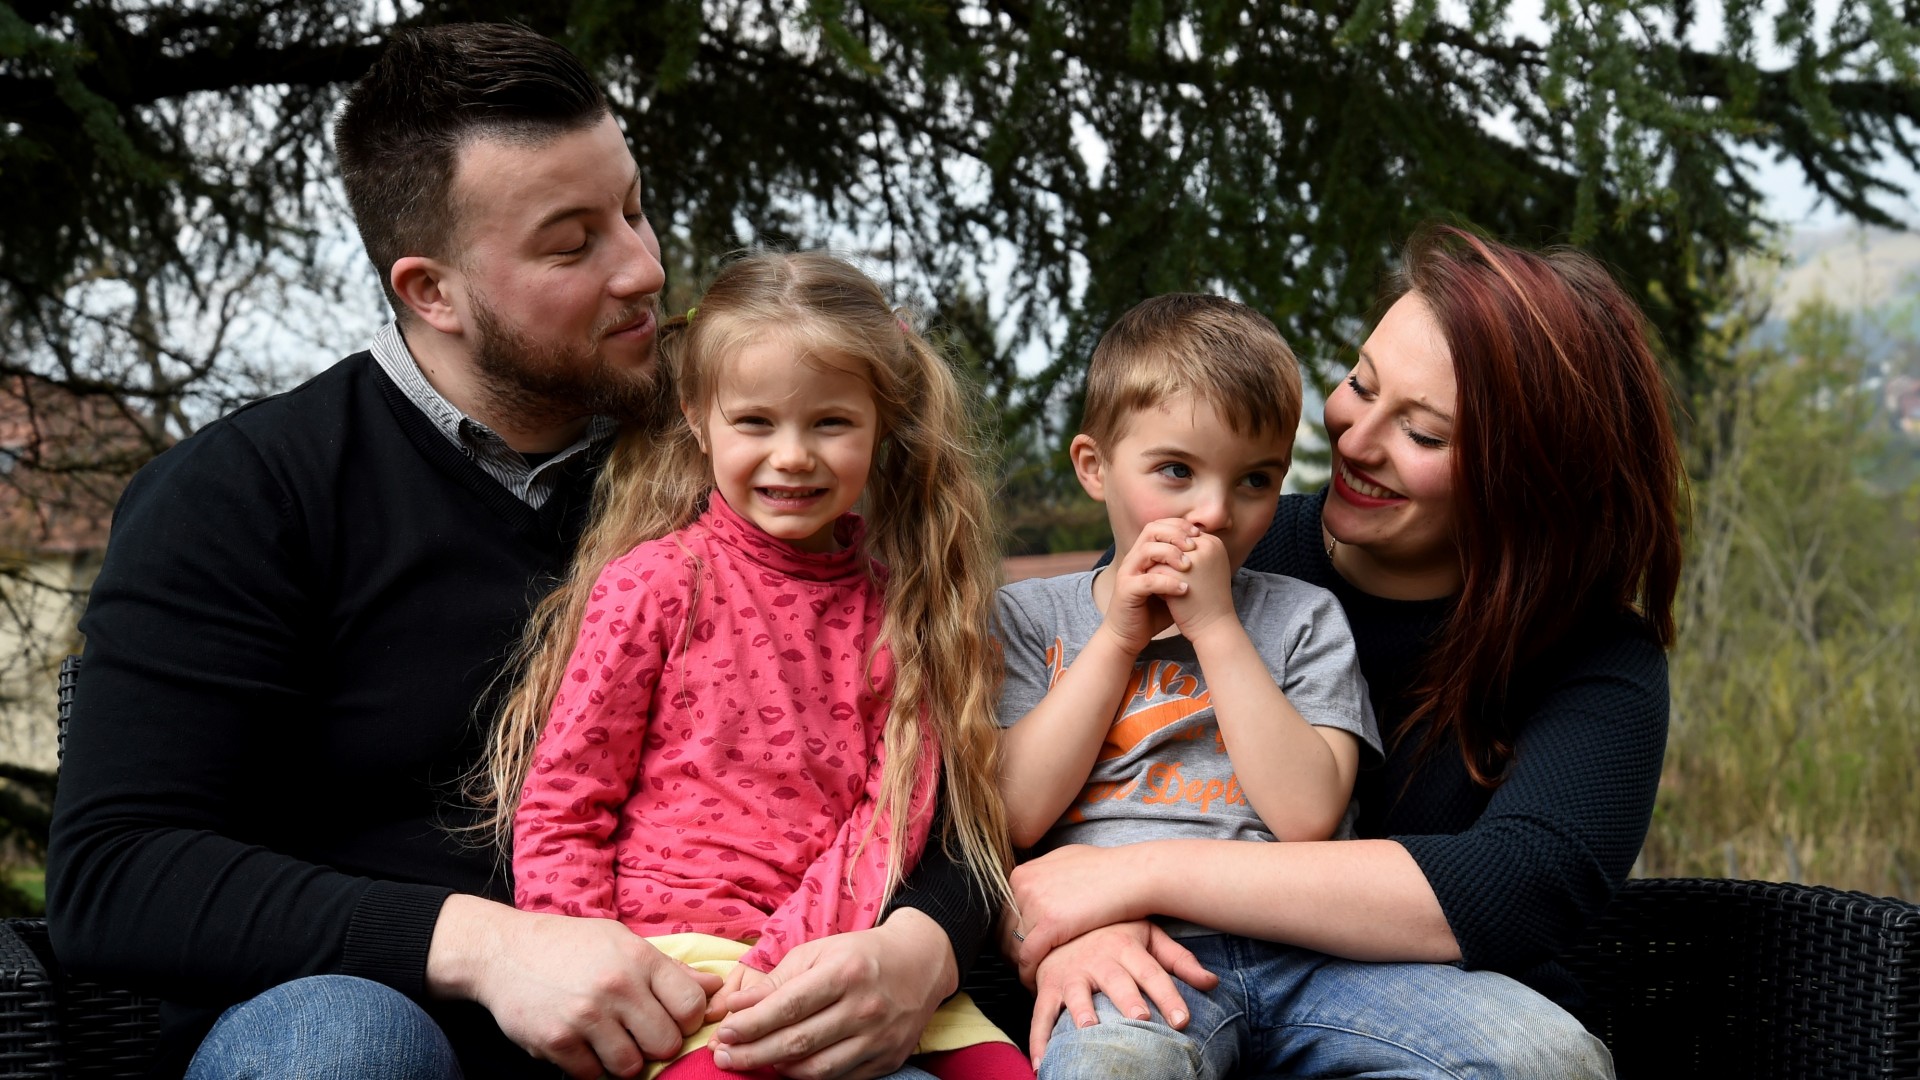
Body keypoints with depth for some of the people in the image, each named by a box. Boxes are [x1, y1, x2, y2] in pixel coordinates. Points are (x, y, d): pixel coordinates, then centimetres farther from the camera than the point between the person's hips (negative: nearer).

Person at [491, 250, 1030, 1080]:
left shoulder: (893, 602, 12)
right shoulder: (651, 584, 2)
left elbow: (893, 813, 4)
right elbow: (558, 809, 3)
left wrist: (785, 959, -11)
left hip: (838, 951, 4)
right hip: (682, 944, -4)